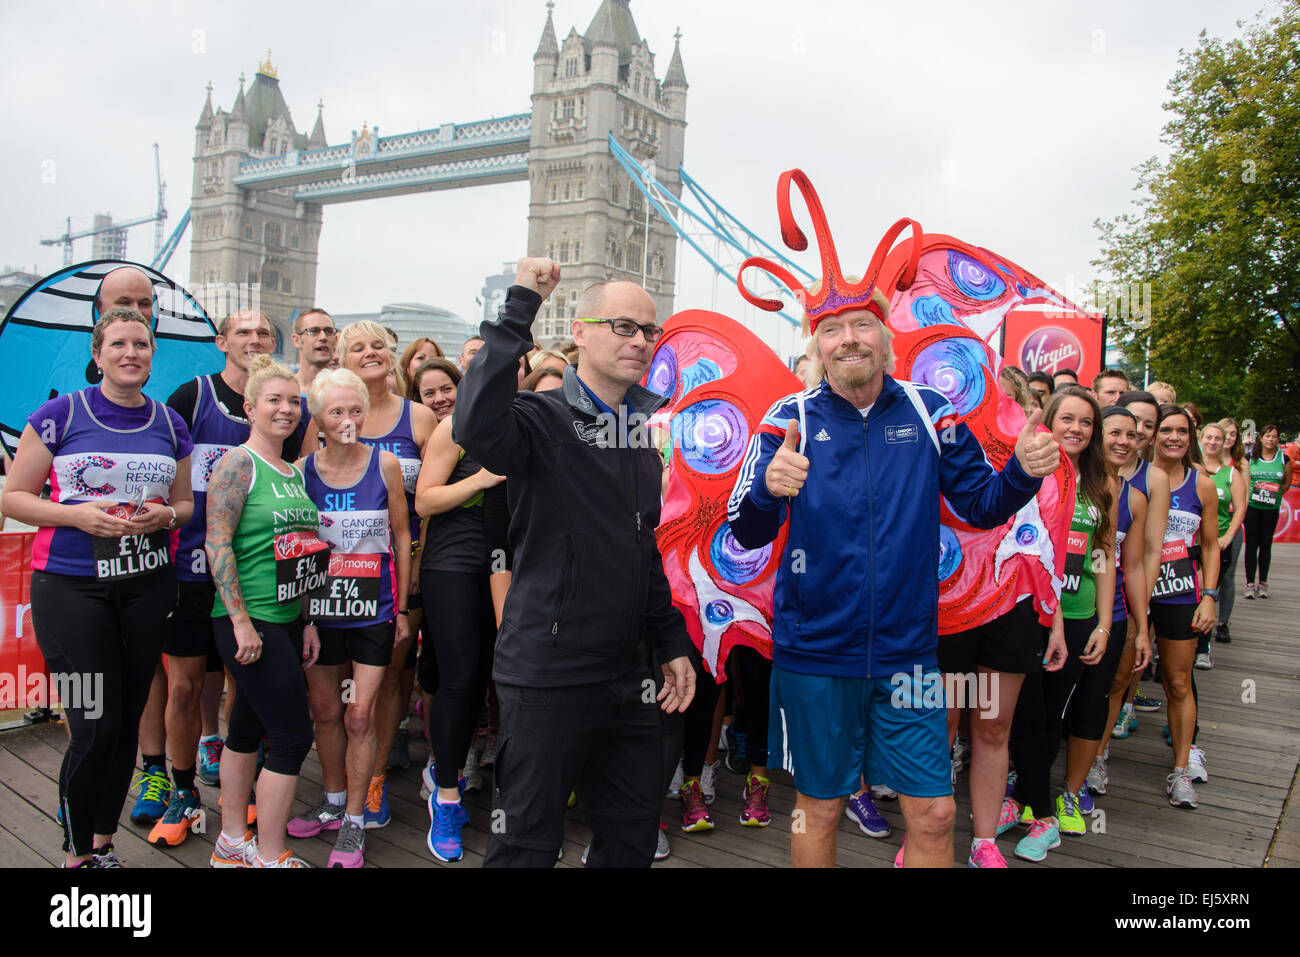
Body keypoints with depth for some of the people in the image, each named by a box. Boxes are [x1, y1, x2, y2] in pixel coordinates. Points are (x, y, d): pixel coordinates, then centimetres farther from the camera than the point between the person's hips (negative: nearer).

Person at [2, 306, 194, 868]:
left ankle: (103, 845, 27)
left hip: (148, 585, 4)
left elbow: (185, 503, 16)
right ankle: (77, 855, 15)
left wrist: (164, 516, -6)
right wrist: (76, 514, -17)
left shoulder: (169, 424, 9)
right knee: (95, 728, -5)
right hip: (71, 586, -3)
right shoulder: (61, 415, -2)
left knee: (127, 722, 9)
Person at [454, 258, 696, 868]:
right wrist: (519, 308, -30)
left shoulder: (641, 431, 11)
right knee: (527, 844, 6)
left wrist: (670, 642, 17)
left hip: (627, 677, 7)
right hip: (549, 674, -7)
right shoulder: (544, 419, -11)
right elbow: (474, 426, -36)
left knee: (635, 837, 18)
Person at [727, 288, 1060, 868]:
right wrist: (768, 488, -34)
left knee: (933, 814, 8)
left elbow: (980, 505, 7)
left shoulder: (929, 412, 0)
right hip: (815, 652, -1)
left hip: (908, 651, 2)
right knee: (819, 807, 14)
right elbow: (746, 533, -11)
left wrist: (1023, 471, -14)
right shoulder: (791, 419, -6)